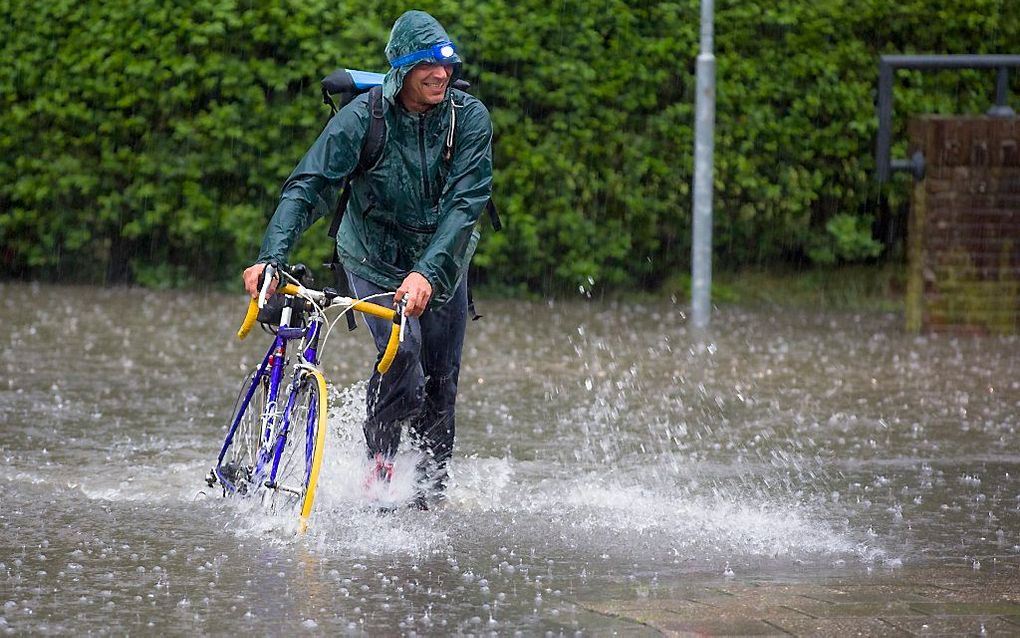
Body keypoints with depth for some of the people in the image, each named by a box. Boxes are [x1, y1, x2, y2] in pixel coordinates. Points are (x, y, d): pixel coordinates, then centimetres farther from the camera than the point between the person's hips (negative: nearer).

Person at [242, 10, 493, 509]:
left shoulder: (469, 117, -17)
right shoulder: (362, 118, -21)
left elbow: (466, 201, -25)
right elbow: (308, 186, -25)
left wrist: (427, 273, -38)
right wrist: (271, 256, -39)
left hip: (441, 266, 2)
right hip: (376, 260, -2)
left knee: (441, 379, 5)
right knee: (401, 354, -23)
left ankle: (432, 487, 23)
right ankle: (379, 458, -2)